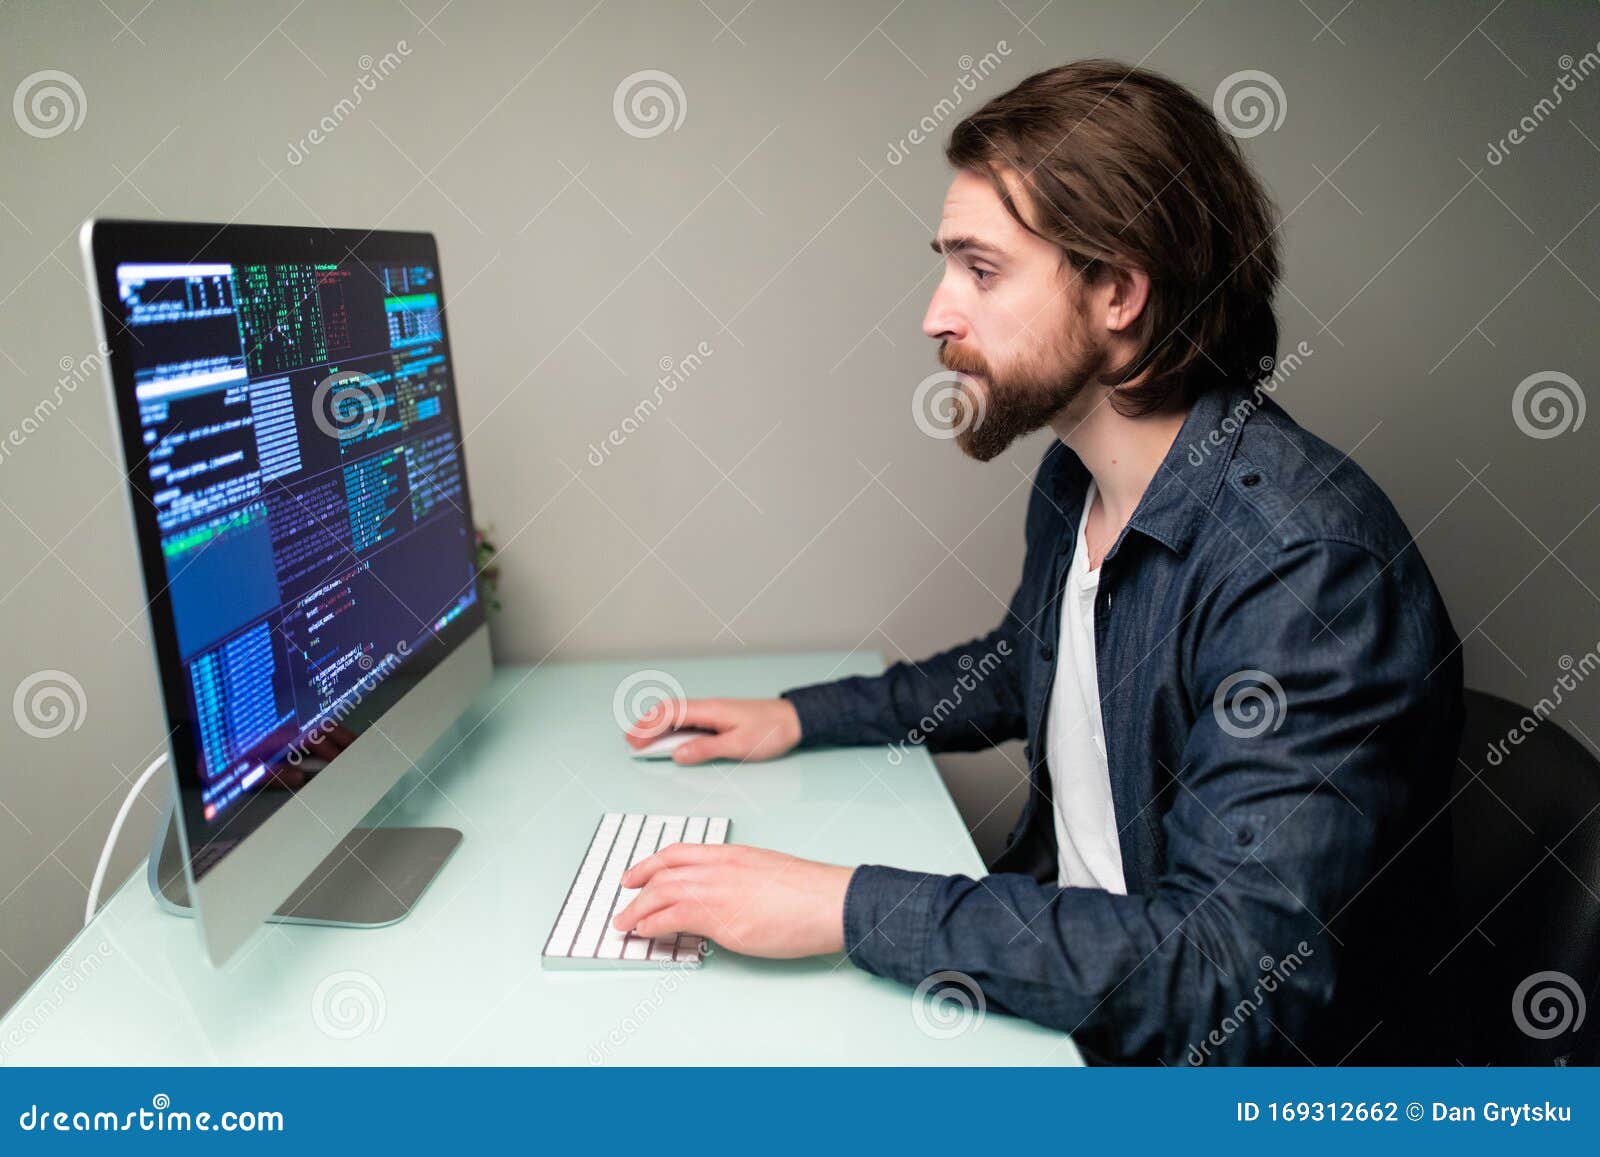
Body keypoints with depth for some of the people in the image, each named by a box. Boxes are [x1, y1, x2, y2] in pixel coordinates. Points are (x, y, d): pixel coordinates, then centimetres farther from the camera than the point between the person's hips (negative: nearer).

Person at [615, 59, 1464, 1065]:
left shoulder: (1308, 564, -28)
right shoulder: (1073, 479, 0)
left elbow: (1240, 974, -32)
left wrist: (846, 907, -31)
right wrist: (797, 717, 11)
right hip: (1061, 998, 7)